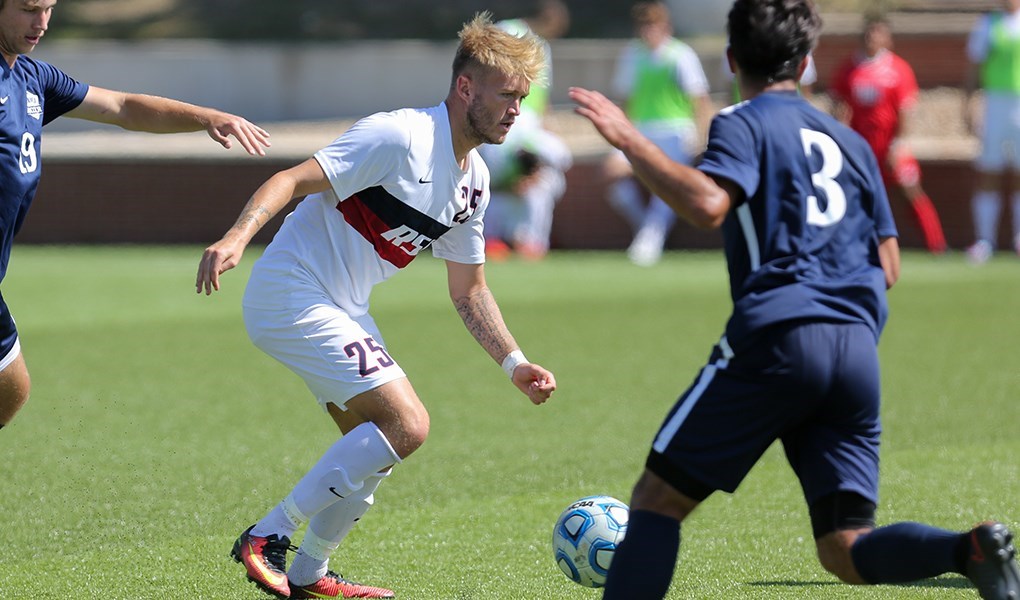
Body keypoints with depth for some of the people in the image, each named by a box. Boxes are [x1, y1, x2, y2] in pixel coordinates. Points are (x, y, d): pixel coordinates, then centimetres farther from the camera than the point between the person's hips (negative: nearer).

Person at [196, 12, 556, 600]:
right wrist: (237, 237, -38)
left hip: (342, 308, 10)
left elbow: (469, 291, 19)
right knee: (406, 425, -16)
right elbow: (295, 179, -24)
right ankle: (267, 538, -12)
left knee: (374, 448, 16)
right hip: (293, 293, -10)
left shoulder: (473, 180, 10)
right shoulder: (400, 137, -18)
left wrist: (515, 363, 10)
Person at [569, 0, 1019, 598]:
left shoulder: (744, 124, 4)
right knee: (848, 552, 3)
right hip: (858, 352, 5)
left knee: (659, 497, 6)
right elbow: (888, 268, 22)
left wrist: (628, 139, -9)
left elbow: (708, 204, -17)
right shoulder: (851, 140, 23)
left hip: (774, 338, -5)